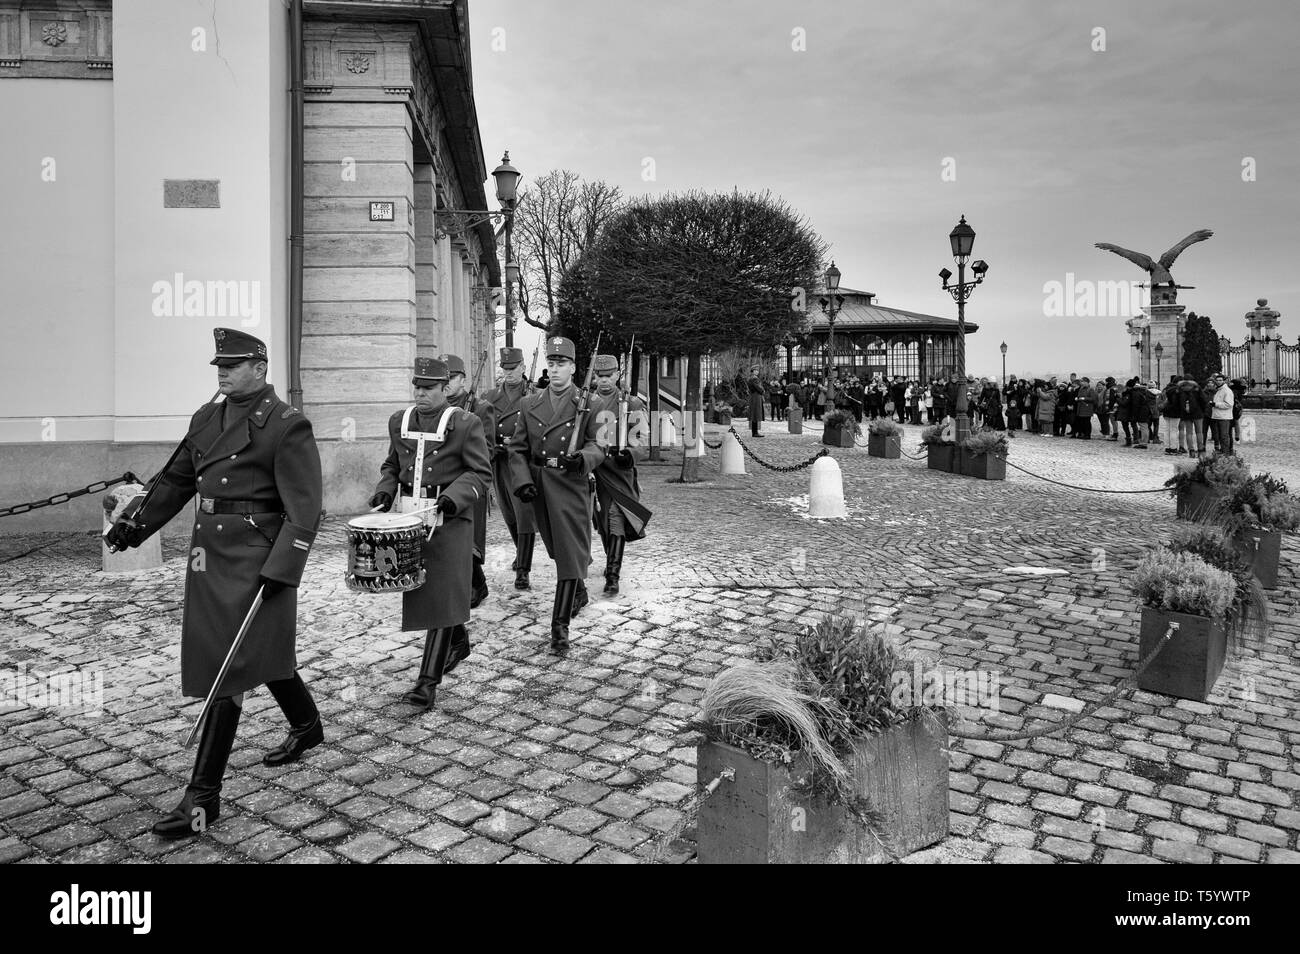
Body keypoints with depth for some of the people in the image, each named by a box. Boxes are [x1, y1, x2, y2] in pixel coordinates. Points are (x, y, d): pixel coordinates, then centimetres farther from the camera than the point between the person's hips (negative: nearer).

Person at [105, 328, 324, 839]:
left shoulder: (287, 426, -12)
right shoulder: (206, 418, 11)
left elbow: (304, 510, -15)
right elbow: (177, 479, 21)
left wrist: (279, 570, -21)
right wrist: (135, 523, 11)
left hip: (253, 562, -8)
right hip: (208, 554, 8)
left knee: (225, 668, -6)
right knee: (262, 652, 20)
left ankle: (203, 796, 3)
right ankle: (307, 728, 43)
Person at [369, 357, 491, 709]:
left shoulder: (466, 423, -5)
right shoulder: (399, 421, 11)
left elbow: (480, 473, -6)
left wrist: (454, 497, -21)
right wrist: (384, 491, 2)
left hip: (448, 520, -6)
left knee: (441, 596, -7)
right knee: (419, 589, 16)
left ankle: (428, 681, -4)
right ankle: (459, 641, 41)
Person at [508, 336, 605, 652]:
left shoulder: (587, 403, 0)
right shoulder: (530, 403, 10)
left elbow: (598, 446, -7)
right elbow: (517, 448, 8)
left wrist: (582, 458, -28)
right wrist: (522, 481, -7)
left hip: (571, 484, -4)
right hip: (539, 486, 4)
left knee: (571, 552, -7)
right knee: (557, 549, 18)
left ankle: (560, 625, -6)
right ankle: (579, 592, 44)